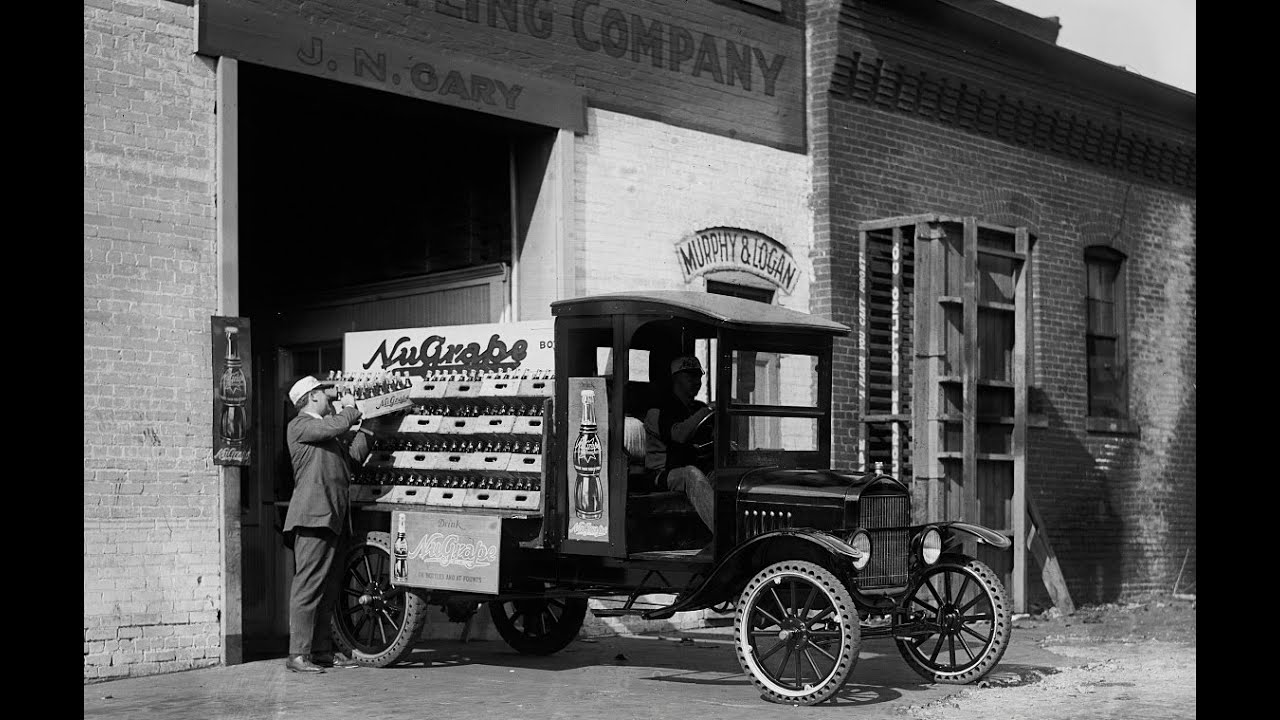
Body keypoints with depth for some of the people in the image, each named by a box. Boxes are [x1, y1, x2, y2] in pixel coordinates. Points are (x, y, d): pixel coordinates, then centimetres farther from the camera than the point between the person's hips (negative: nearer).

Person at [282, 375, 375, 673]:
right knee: (308, 584, -11)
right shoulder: (299, 426, -2)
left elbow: (355, 454, 19)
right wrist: (351, 409, 2)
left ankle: (322, 651, 13)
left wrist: (367, 424, 18)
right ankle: (298, 654, -10)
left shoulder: (329, 431, 27)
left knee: (330, 586, 8)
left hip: (336, 515, 9)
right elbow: (337, 426, -16)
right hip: (313, 514, -9)